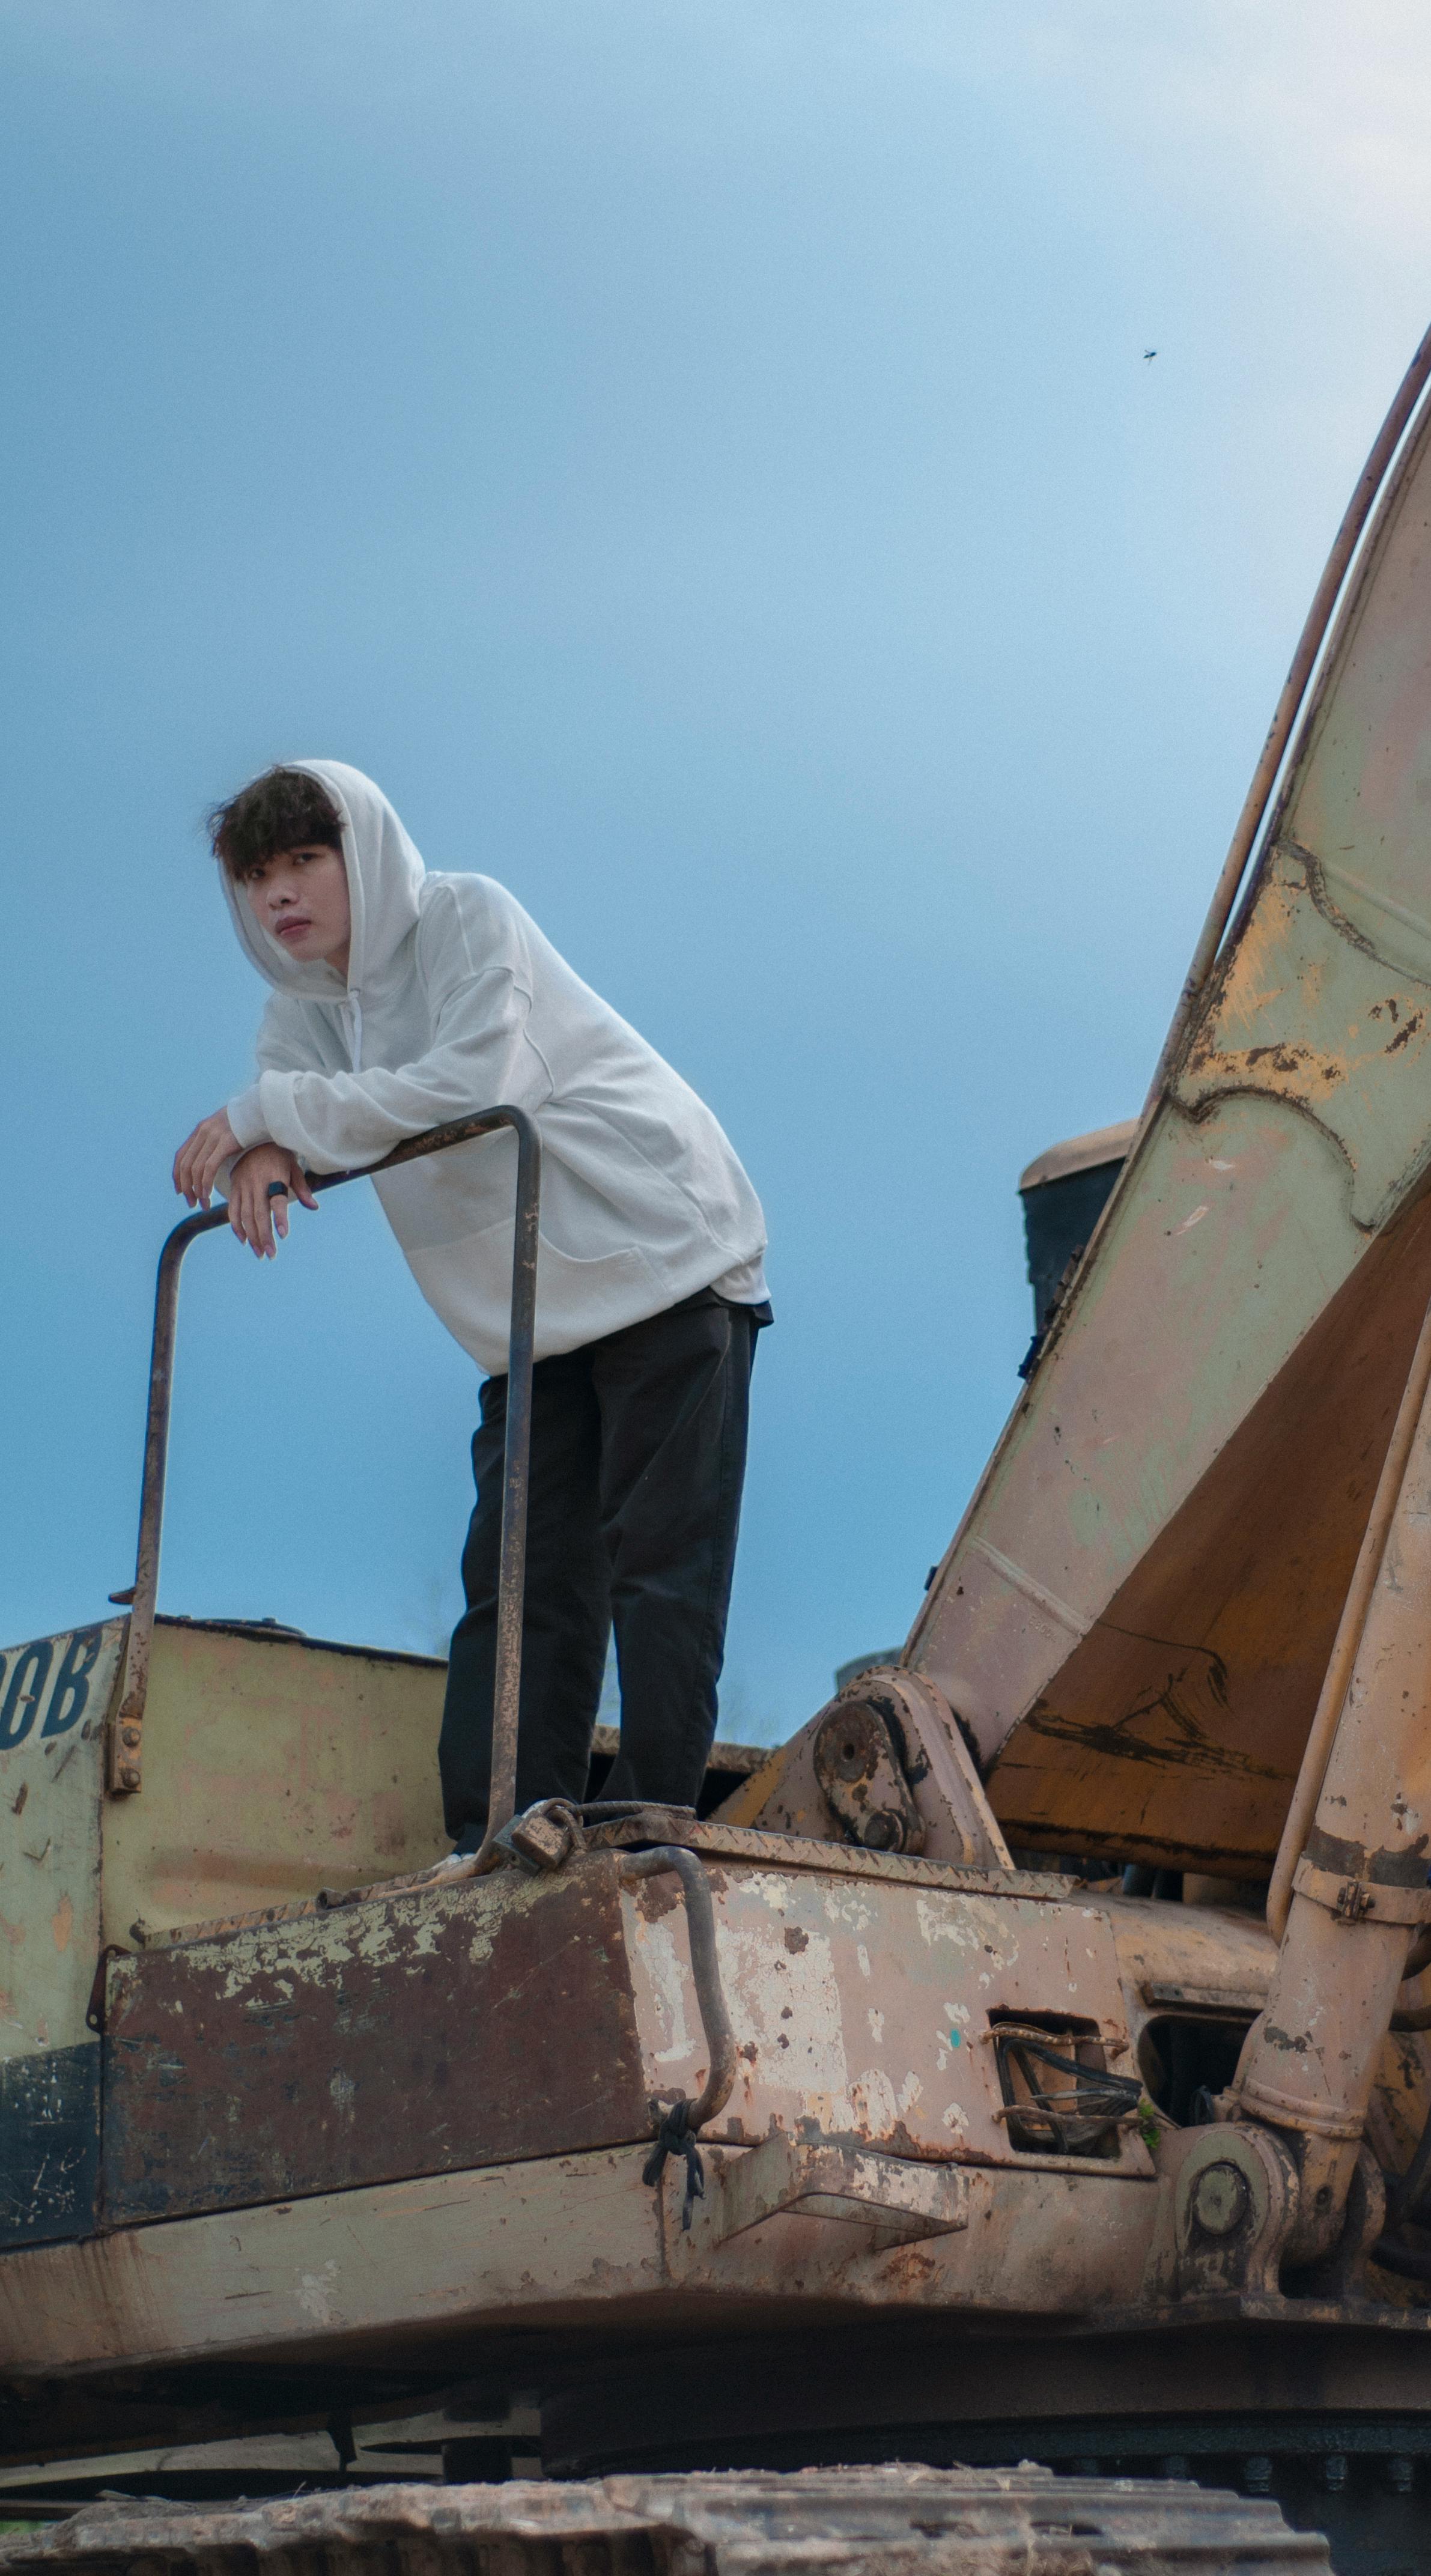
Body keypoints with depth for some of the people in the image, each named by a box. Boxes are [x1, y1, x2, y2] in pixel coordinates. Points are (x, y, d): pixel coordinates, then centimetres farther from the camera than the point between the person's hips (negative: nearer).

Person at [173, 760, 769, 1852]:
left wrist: (272, 1110, -19)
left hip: (662, 1260, -7)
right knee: (519, 1580, -1)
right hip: (532, 1316, 7)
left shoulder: (468, 918, -10)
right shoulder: (306, 1002, 10)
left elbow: (471, 1083, -23)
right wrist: (267, 1148, -21)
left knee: (659, 1567, -10)